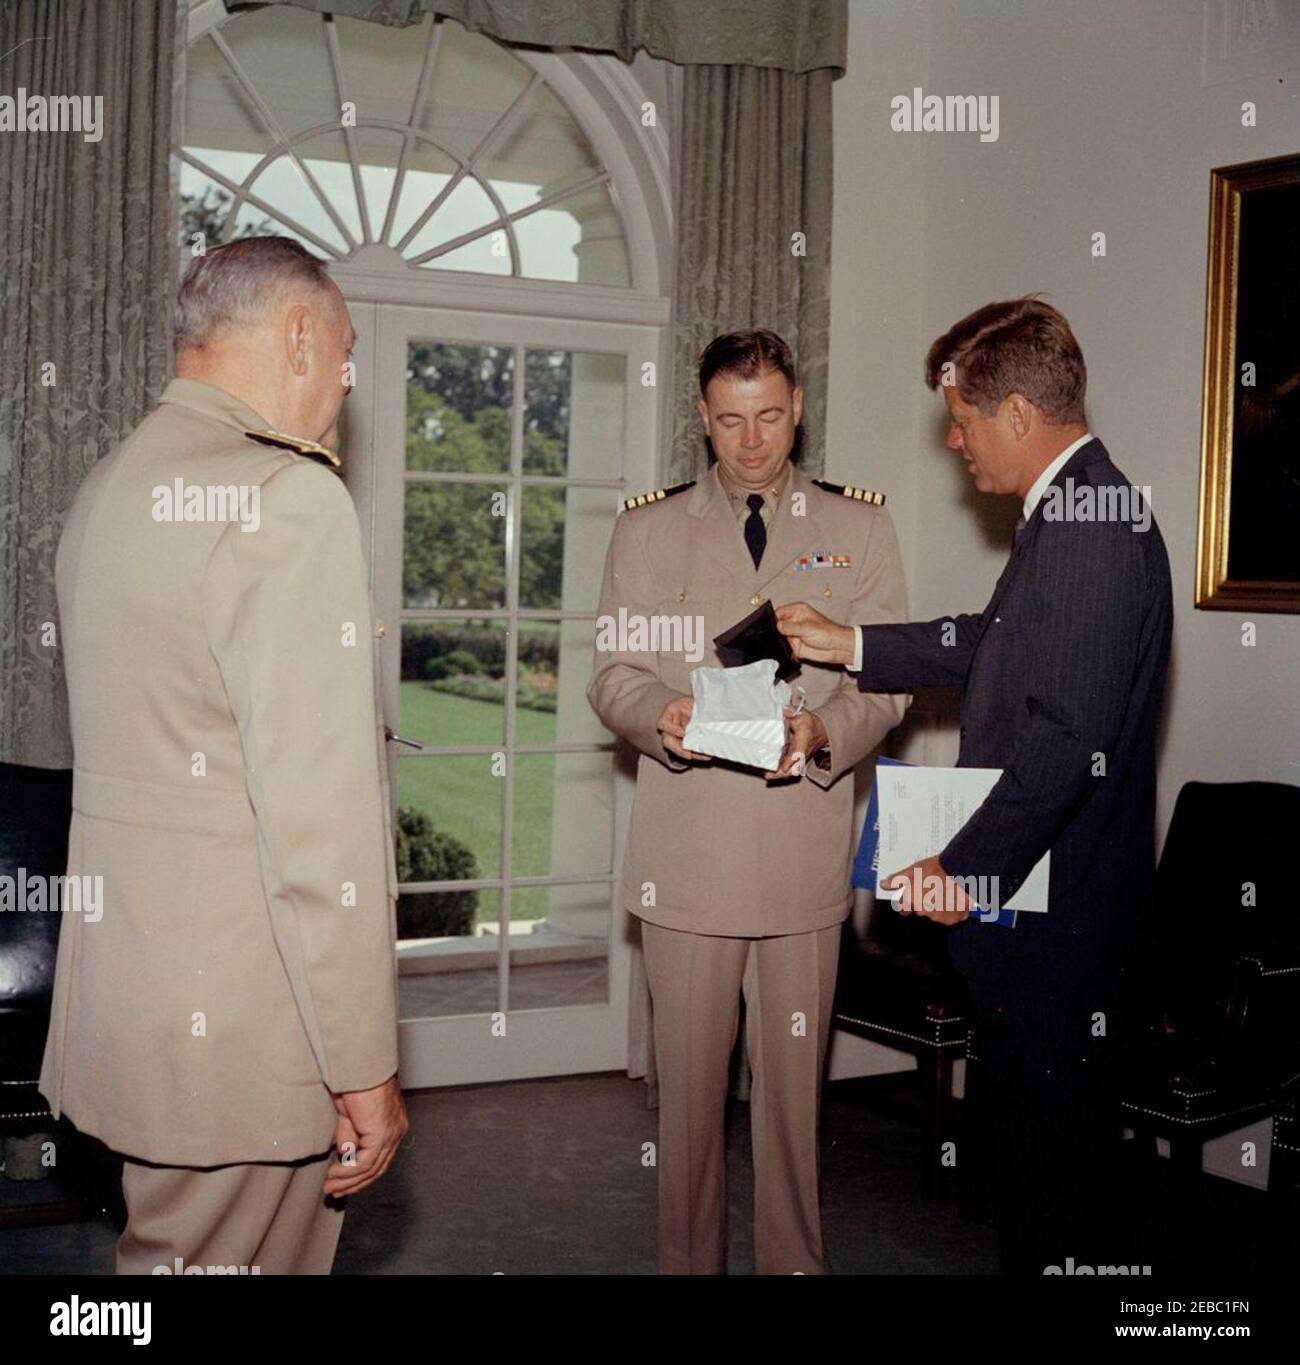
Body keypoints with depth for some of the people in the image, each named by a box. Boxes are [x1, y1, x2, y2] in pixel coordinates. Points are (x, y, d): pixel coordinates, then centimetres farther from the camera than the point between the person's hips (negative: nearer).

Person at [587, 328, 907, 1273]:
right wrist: (662, 716, -17)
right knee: (690, 1078, 7)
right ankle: (689, 1261, 21)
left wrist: (824, 730, -17)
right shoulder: (649, 529, 10)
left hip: (806, 847, 0)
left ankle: (794, 1261, 22)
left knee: (794, 1077, 7)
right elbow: (614, 673, 6)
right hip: (688, 847, 0)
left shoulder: (860, 527, 9)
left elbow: (887, 678, 4)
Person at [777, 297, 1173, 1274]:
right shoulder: (1066, 511, 12)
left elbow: (1067, 733, -26)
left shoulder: (1098, 525, -21)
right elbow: (988, 644, 22)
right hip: (1032, 895, 10)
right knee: (1037, 1130, 20)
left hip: (1056, 902, -10)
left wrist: (966, 866, -20)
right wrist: (847, 644, 19)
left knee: (1054, 1139, 2)